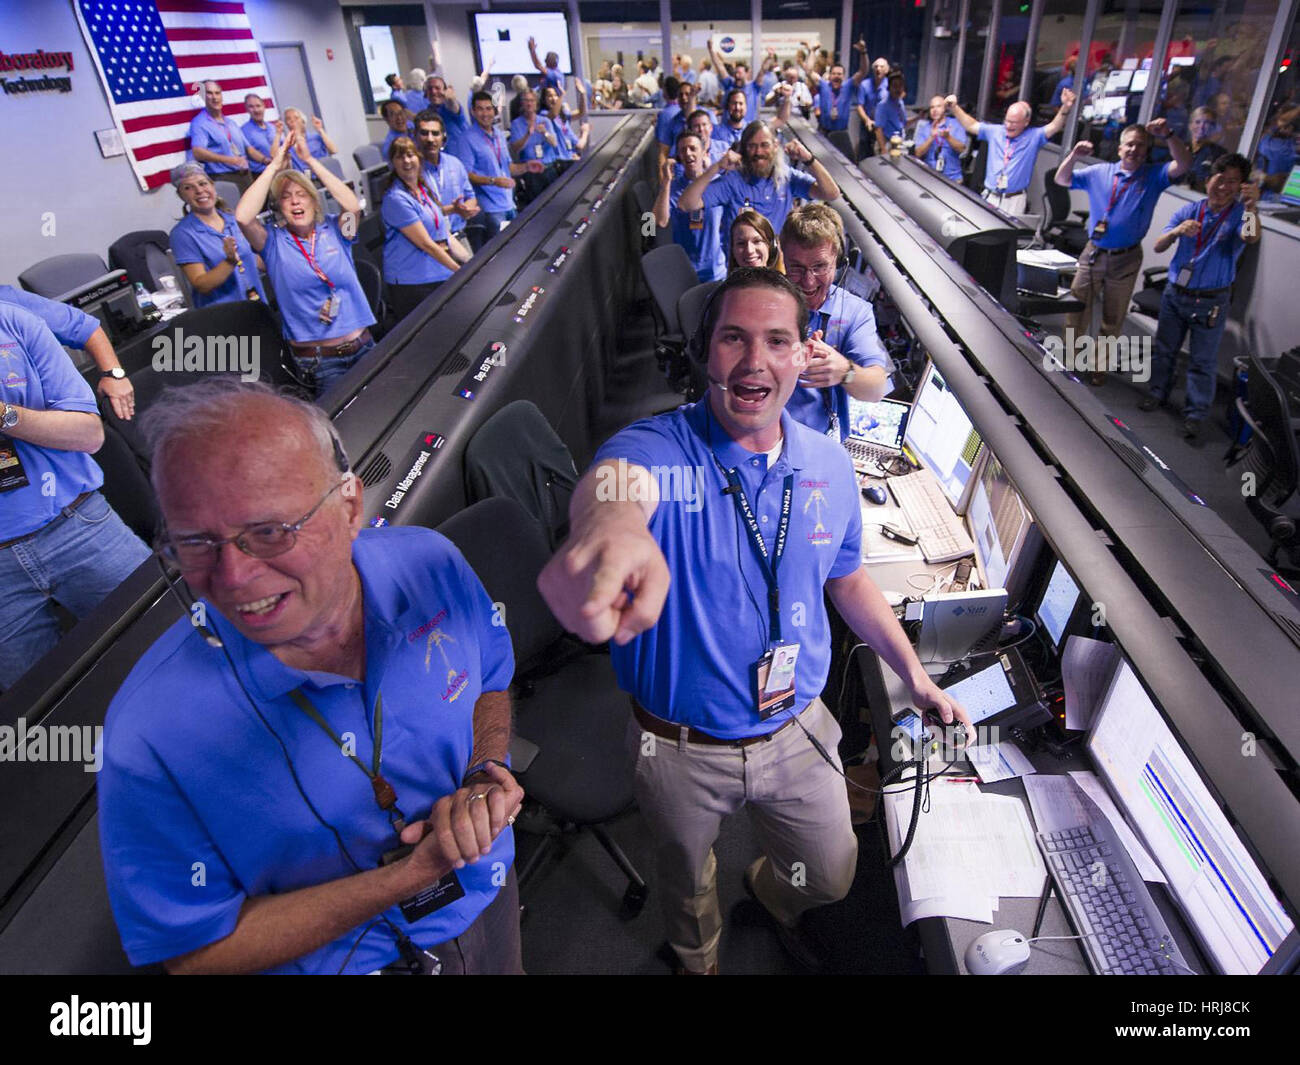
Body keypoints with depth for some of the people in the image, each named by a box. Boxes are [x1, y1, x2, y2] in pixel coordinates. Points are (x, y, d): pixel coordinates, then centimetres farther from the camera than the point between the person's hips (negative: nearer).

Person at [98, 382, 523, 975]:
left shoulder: (427, 564, -21)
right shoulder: (153, 733, -31)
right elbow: (196, 949, -20)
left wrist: (484, 776, -22)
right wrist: (415, 873, -29)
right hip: (341, 960, -3)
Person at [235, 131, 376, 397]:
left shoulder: (332, 230, 9)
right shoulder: (274, 242, 4)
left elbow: (353, 205, -11)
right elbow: (243, 217, -15)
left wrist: (310, 160, -8)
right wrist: (275, 166, -8)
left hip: (363, 346, 3)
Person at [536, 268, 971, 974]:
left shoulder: (830, 467, -7)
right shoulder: (659, 447, -23)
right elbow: (613, 481, -49)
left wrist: (915, 677, 8)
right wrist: (609, 528, -74)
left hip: (798, 733, 3)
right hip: (679, 748, -2)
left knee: (831, 876, 24)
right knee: (686, 881, 25)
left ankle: (773, 892, 63)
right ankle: (696, 958, 63)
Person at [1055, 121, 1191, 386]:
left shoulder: (1154, 176, 1)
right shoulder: (1099, 172, 3)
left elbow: (1183, 165, -15)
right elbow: (1062, 179, 3)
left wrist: (1167, 136, -28)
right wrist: (1074, 156, -17)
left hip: (1126, 260, 0)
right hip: (1093, 253, 0)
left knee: (1113, 321, 10)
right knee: (1077, 311, 5)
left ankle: (1099, 366, 24)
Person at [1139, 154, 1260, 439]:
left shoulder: (1240, 214, -7)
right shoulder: (1188, 211, 2)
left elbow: (1251, 237, -29)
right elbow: (1158, 247, -5)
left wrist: (1250, 207, -47)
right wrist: (1176, 231, -27)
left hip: (1211, 301, -3)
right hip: (1175, 294, 3)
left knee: (1203, 361, 1)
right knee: (1165, 348, 16)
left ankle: (1196, 413, 9)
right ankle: (1158, 392, 35)